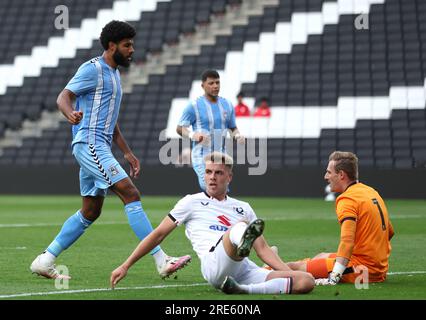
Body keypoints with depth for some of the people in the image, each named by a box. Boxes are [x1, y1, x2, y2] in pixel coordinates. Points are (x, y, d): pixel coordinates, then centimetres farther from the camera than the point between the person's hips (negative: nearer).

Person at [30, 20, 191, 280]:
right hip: (89, 144, -10)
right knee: (131, 194, -17)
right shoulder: (93, 69, -6)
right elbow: (63, 97, -14)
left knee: (90, 212, 10)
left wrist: (127, 152, 25)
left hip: (100, 148, 10)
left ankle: (45, 261, 14)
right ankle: (162, 261, -21)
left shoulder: (113, 74, 22)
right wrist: (71, 114, -37)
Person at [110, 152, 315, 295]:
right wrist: (125, 267, 14)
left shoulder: (243, 208, 29)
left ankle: (242, 289, -38)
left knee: (306, 281, -20)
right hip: (214, 265, -5)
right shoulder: (192, 203, 20)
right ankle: (242, 239, -72)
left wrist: (290, 272, 11)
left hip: (246, 269, 5)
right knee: (238, 227, -35)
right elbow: (158, 234, 19)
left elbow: (262, 249, 26)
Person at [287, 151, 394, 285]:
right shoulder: (371, 191, 12)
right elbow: (390, 232, 20)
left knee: (295, 267, -8)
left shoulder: (347, 200, -16)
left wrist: (334, 278, -30)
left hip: (362, 268, -10)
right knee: (322, 256, 30)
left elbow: (347, 241, -27)